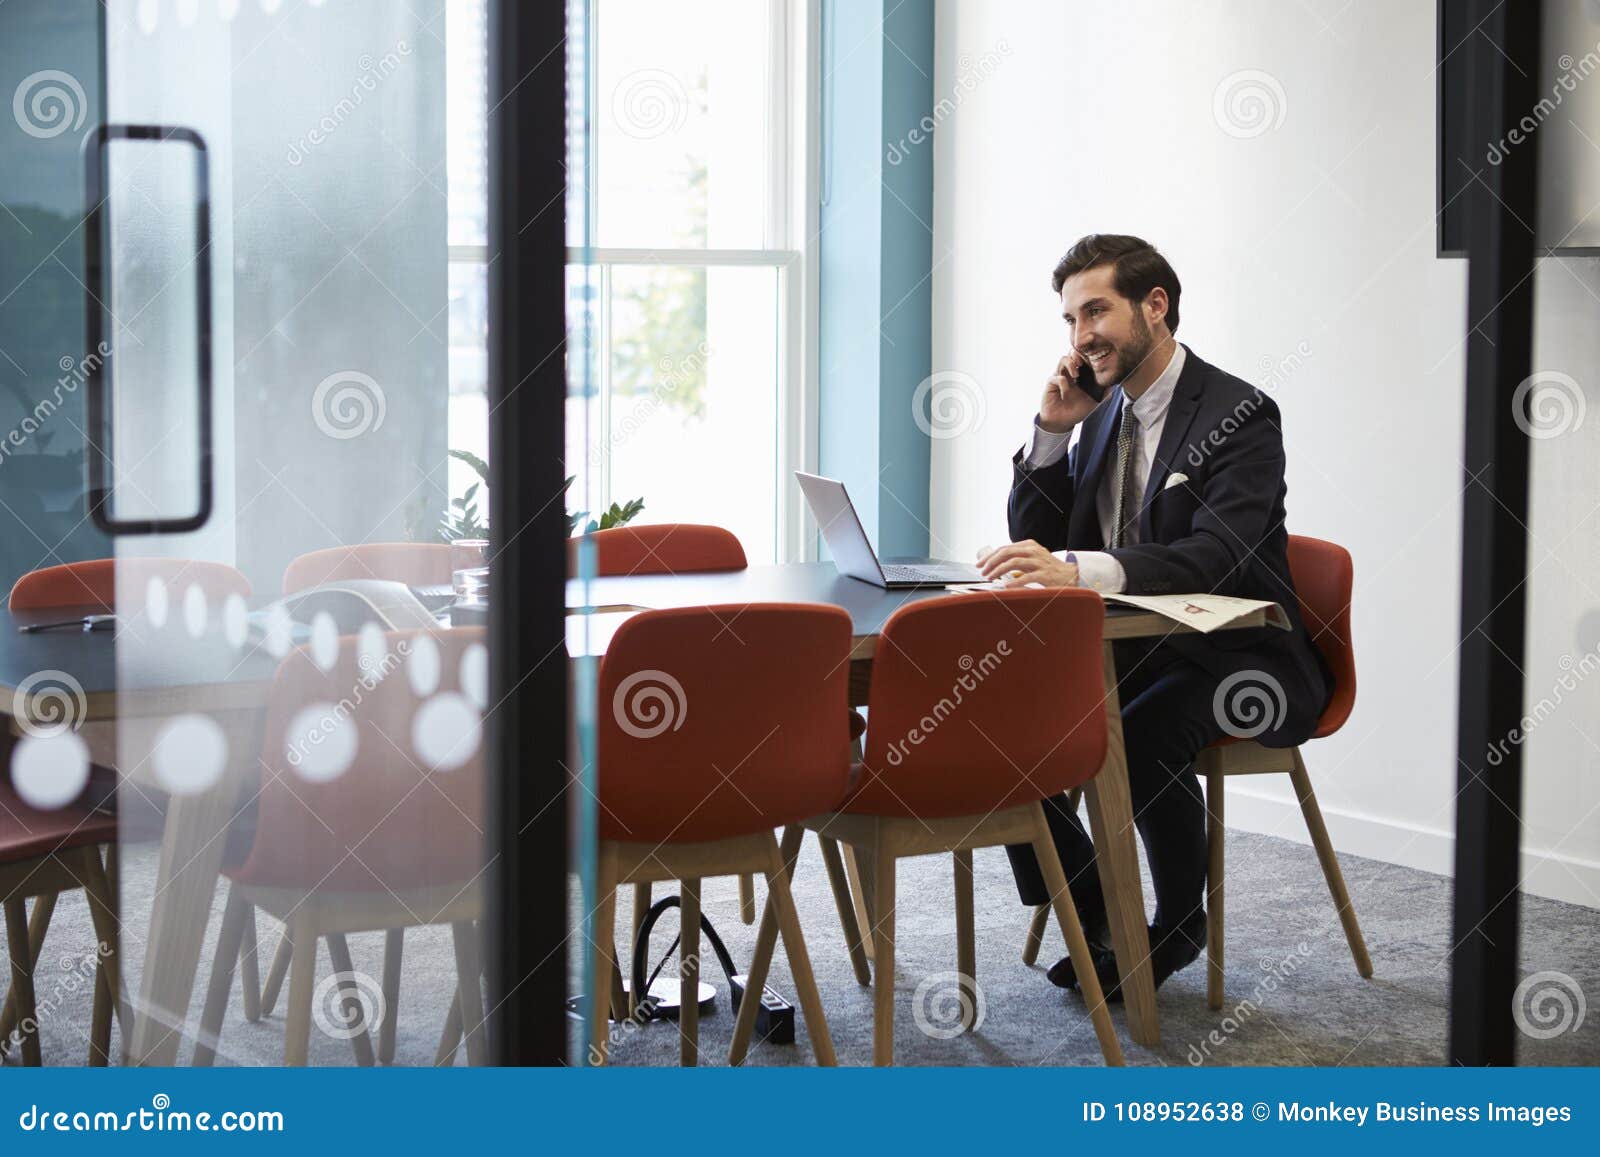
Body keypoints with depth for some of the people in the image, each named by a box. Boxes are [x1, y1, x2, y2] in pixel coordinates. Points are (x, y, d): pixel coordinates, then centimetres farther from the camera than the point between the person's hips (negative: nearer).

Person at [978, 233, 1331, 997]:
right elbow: (1036, 542, 8)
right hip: (1132, 648, 7)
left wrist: (1077, 569, -44)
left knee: (1144, 734, -34)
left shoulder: (1240, 415, -14)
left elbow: (1218, 556, -30)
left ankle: (1179, 926, -7)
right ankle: (1092, 912, 3)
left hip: (1234, 658, -7)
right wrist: (1053, 429, -6)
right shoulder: (1102, 413, 9)